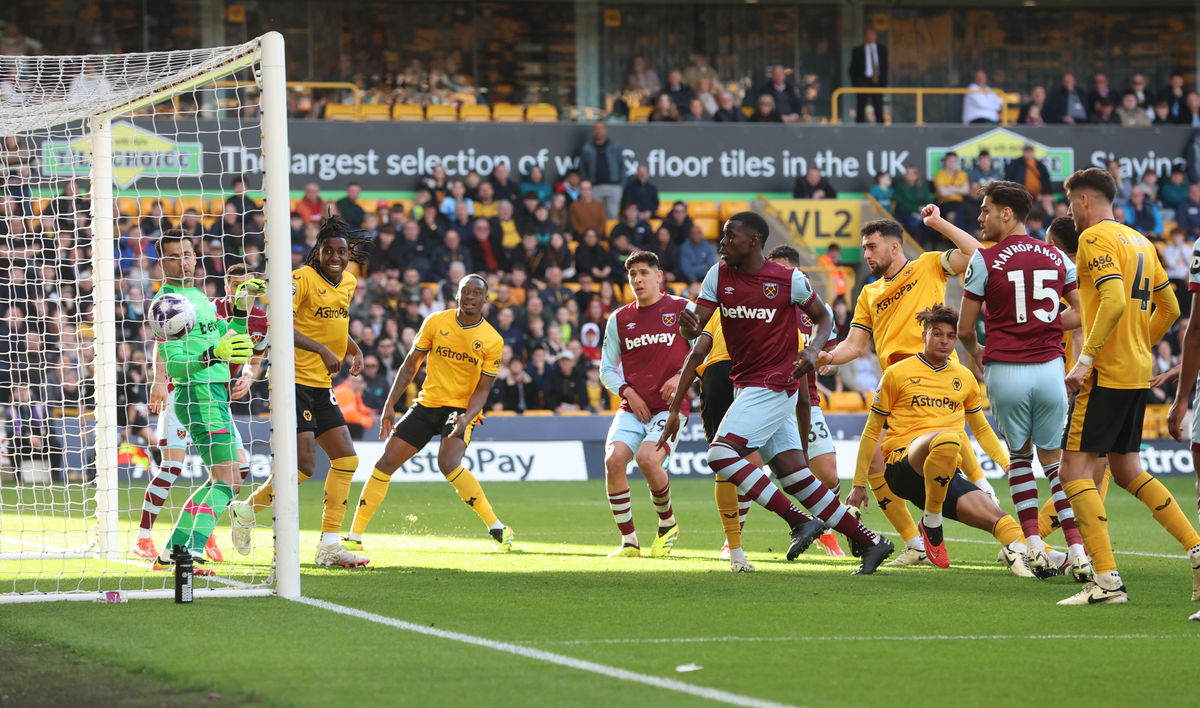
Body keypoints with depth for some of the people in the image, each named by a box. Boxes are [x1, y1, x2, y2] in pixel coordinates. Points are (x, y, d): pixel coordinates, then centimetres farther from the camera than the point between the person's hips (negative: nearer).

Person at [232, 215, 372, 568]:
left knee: (346, 459, 5)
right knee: (304, 465, -15)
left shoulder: (348, 282, 12)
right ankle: (248, 508, 7)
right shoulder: (303, 278, -14)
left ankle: (329, 544, 10)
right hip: (296, 381, -9)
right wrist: (322, 350, -31)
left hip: (322, 386, 9)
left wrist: (353, 348, 9)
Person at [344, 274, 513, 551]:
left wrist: (467, 417, -22)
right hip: (427, 404, 4)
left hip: (461, 410, -4)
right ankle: (355, 536, 5)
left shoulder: (492, 341, -8)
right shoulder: (436, 323, -3)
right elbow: (410, 365, 6)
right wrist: (389, 405, 1)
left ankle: (497, 528, -19)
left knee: (448, 464, -30)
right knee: (386, 462, -4)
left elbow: (482, 390, -4)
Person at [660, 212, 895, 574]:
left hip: (774, 387, -6)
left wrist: (813, 350, -12)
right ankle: (868, 541, 7)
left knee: (721, 455, -21)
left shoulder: (789, 280, -8)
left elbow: (823, 317, 5)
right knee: (797, 477, 2)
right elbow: (695, 334, 4)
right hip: (747, 388, 6)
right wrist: (689, 326, -17)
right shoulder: (719, 276, 5)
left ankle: (799, 521, -16)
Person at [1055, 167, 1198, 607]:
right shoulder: (1140, 242, 17)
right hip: (1137, 373, 9)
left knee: (1074, 468, -8)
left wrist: (1085, 360, -21)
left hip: (1106, 373, -9)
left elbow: (1114, 302, -23)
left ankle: (1107, 580, -16)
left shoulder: (1096, 238, -10)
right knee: (1126, 469, 19)